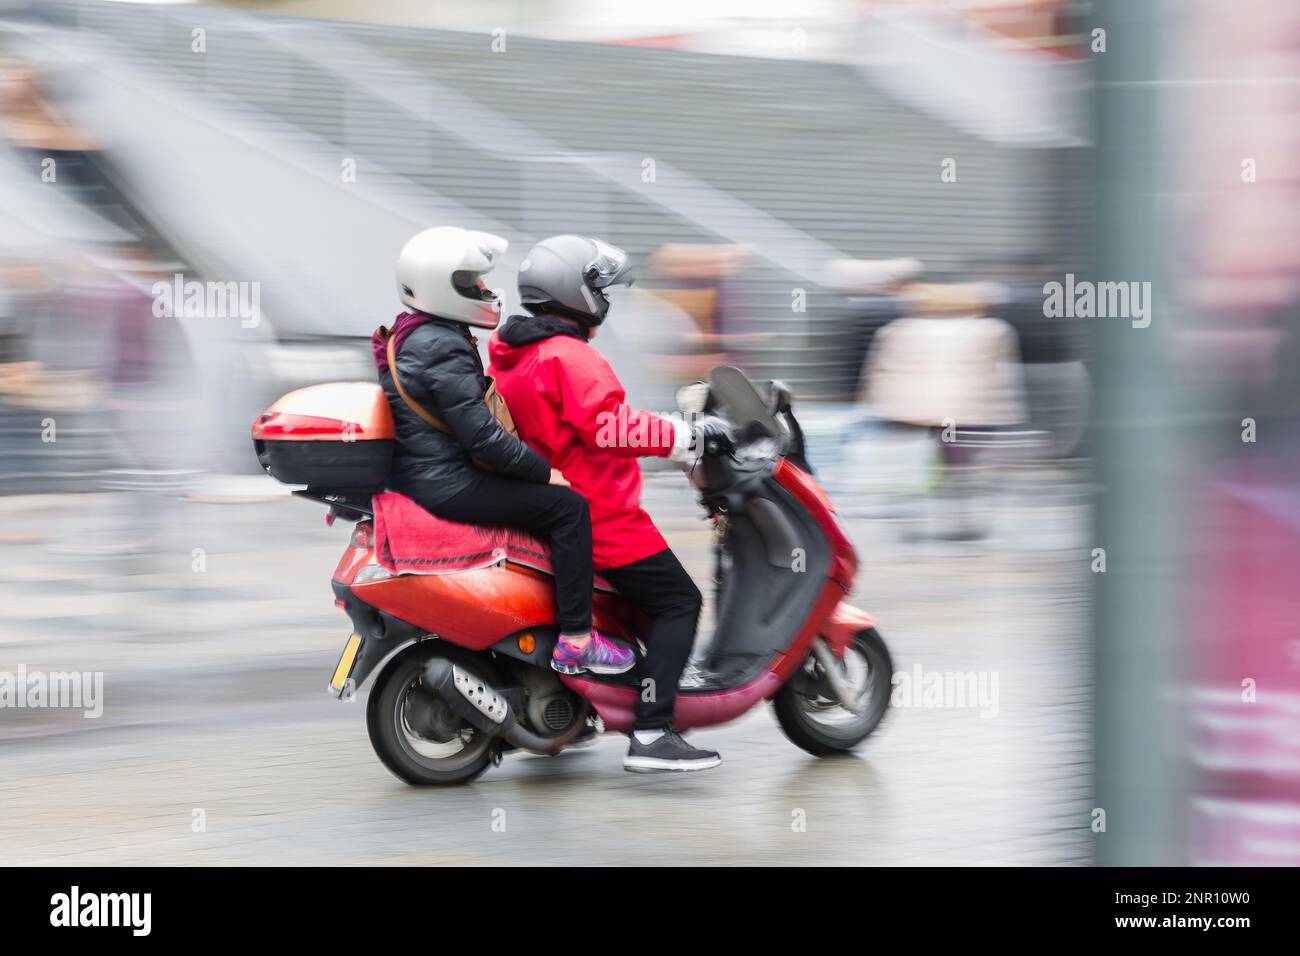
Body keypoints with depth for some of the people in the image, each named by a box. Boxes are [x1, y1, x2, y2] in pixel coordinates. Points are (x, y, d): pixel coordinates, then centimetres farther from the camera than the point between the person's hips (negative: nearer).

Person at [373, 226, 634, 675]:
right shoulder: (443, 349, -20)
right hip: (446, 483, -11)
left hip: (420, 471, 11)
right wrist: (543, 470, -14)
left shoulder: (413, 334, 14)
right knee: (568, 506, -13)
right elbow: (481, 435, -24)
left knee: (545, 499, 27)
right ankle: (575, 642, -14)